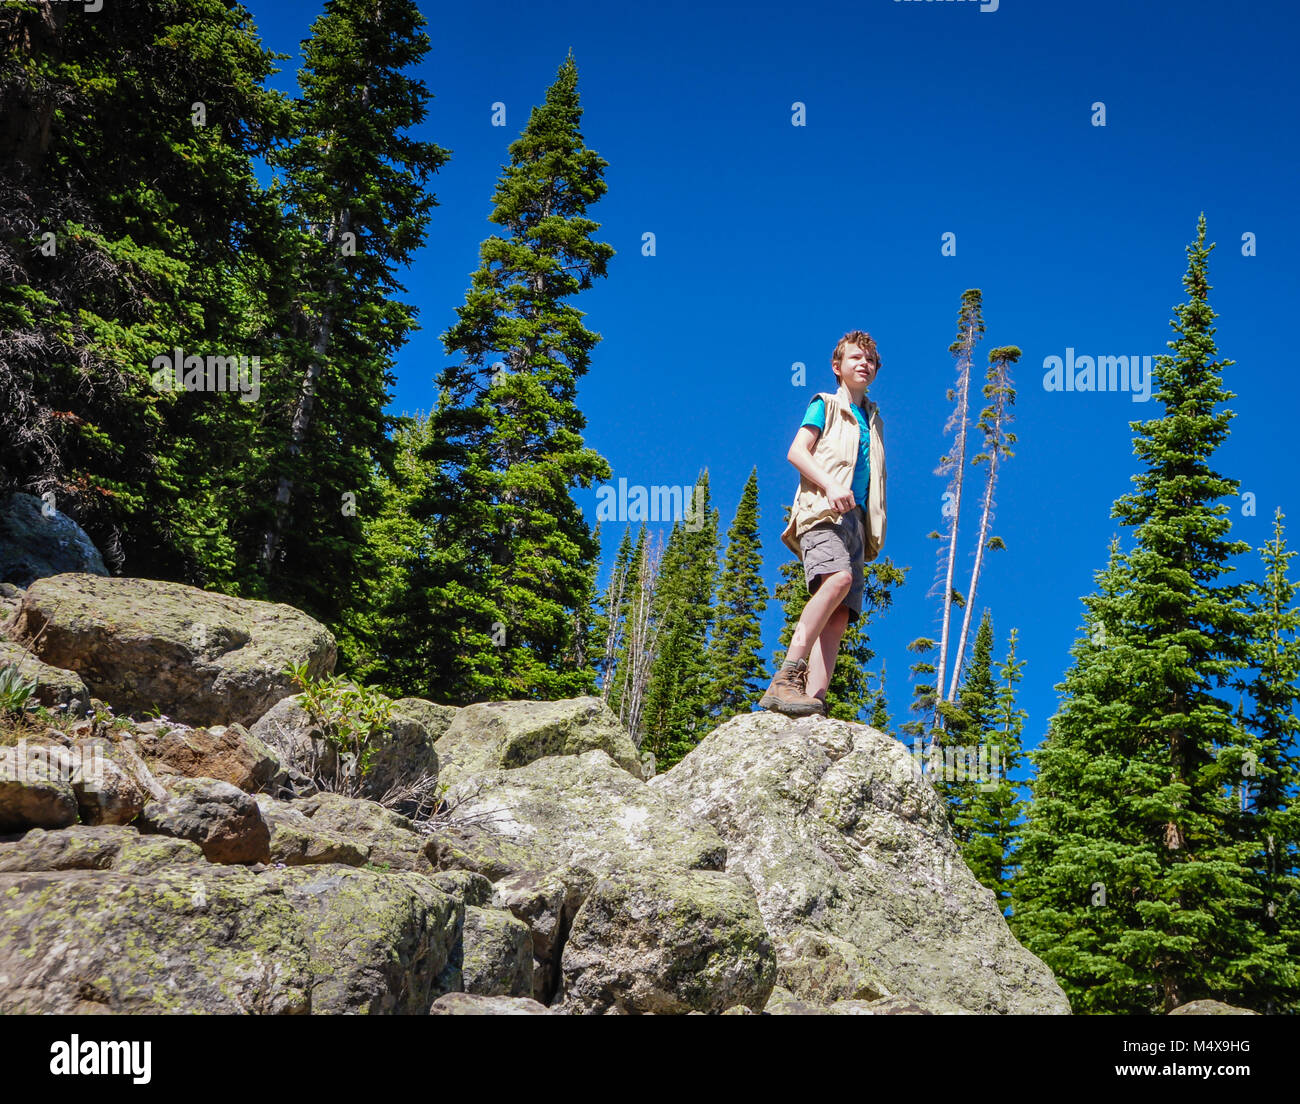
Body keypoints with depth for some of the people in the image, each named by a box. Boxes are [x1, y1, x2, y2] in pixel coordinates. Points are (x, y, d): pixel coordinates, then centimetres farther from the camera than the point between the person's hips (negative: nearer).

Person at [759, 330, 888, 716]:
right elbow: (797, 452, -2)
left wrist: (873, 533, 17)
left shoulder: (872, 419, 30)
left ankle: (812, 699, -21)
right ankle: (785, 680, -38)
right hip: (822, 510, -7)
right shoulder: (825, 405, 12)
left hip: (855, 518, 7)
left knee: (840, 614, -10)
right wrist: (830, 485, -18)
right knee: (838, 578, -33)